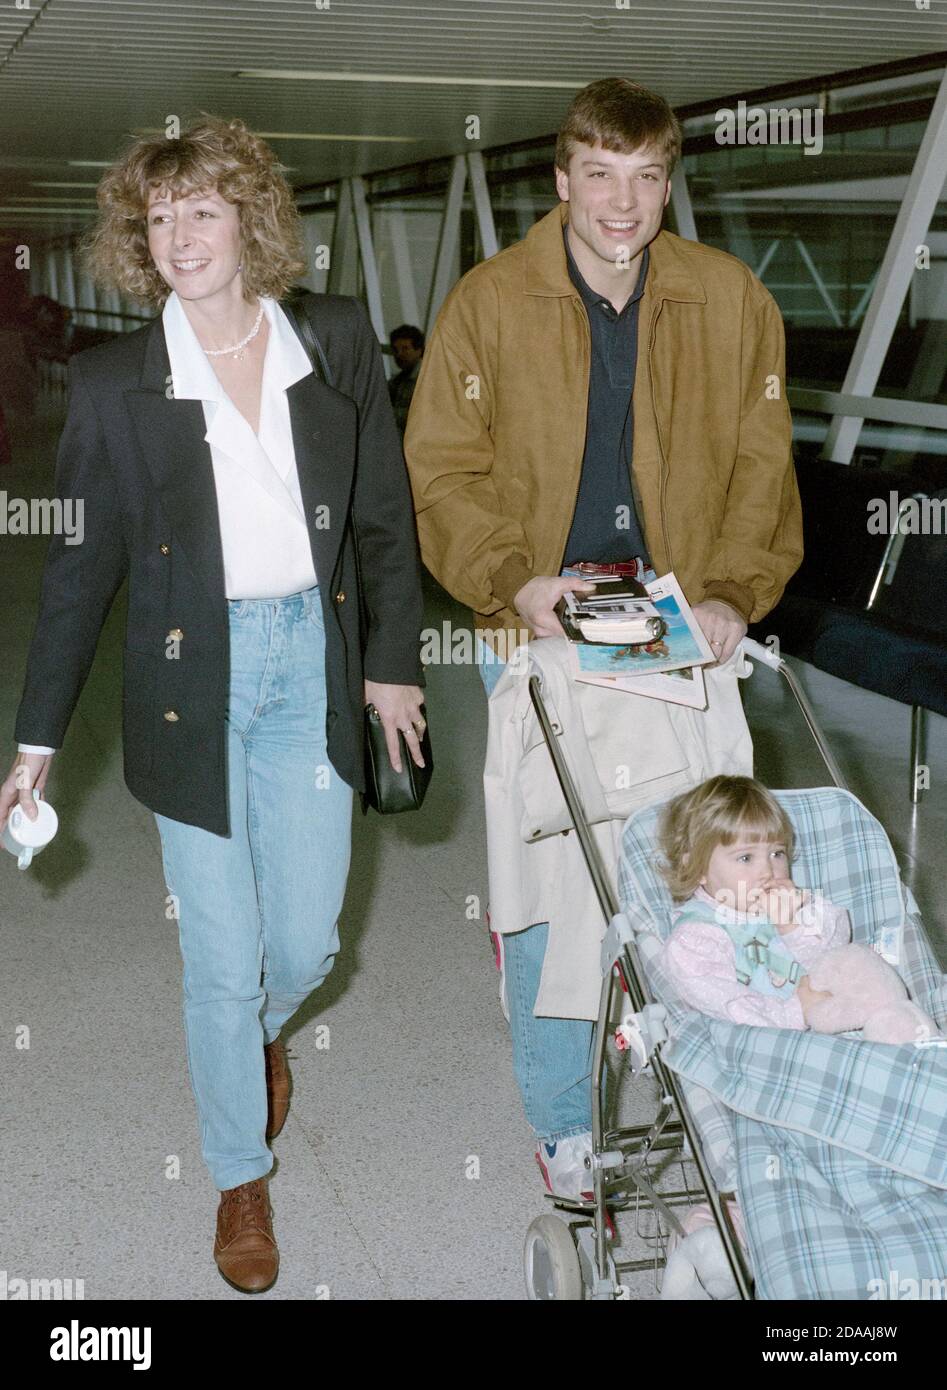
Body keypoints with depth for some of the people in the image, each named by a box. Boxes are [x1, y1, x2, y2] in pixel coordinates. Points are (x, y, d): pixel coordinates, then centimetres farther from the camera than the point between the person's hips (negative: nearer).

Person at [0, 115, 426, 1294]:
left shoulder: (337, 338, 0)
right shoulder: (114, 380, -4)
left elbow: (384, 514, 8)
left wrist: (393, 661, 7)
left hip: (312, 659, 2)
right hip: (194, 676, -1)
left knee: (306, 940, 8)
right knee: (223, 959, 6)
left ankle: (259, 1032, 46)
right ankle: (240, 1178, 29)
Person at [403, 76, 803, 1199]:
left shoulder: (731, 301, 2)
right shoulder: (488, 304, -4)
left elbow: (760, 466, 4)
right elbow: (443, 470, -3)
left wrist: (733, 596, -10)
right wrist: (515, 583, -18)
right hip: (537, 631, -2)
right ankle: (562, 1118, 18)